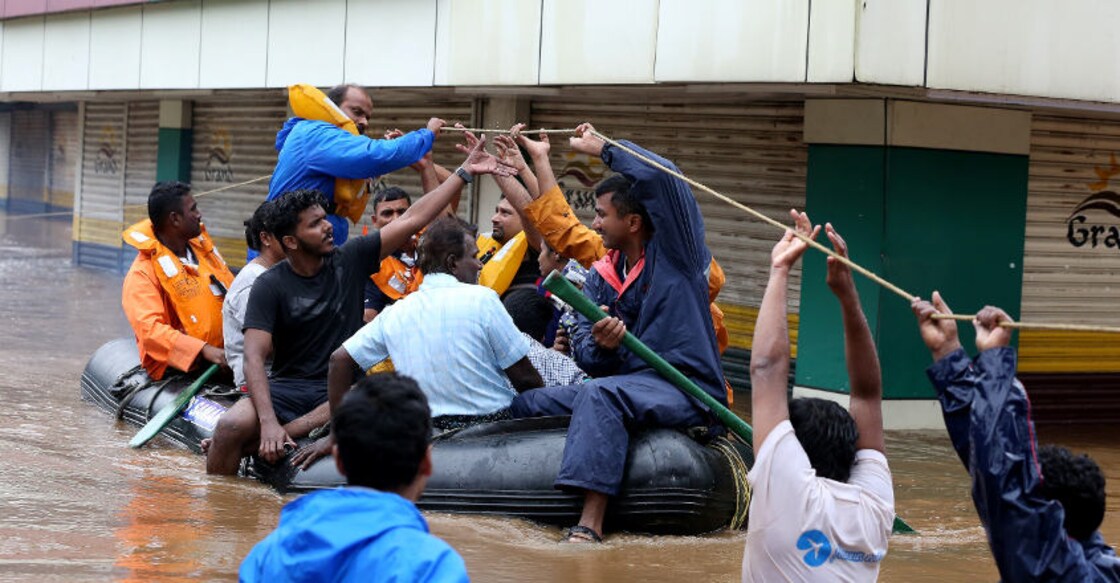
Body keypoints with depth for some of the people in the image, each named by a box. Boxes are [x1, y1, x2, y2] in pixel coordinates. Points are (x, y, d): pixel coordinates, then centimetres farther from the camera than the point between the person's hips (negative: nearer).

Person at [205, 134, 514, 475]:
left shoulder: (349, 261, 4)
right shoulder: (270, 286, -5)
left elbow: (413, 220, 3)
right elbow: (254, 357, -14)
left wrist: (465, 172, -1)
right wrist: (268, 421, -28)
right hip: (287, 387, -2)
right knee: (232, 426, -32)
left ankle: (251, 445, -28)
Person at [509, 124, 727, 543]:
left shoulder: (674, 252, -3)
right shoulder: (601, 277, 15)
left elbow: (661, 177, -20)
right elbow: (584, 353, 8)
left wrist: (602, 148, -8)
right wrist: (599, 345, -17)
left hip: (686, 389, -8)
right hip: (626, 383, 8)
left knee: (600, 395, -35)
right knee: (527, 404, -5)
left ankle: (591, 521, -44)